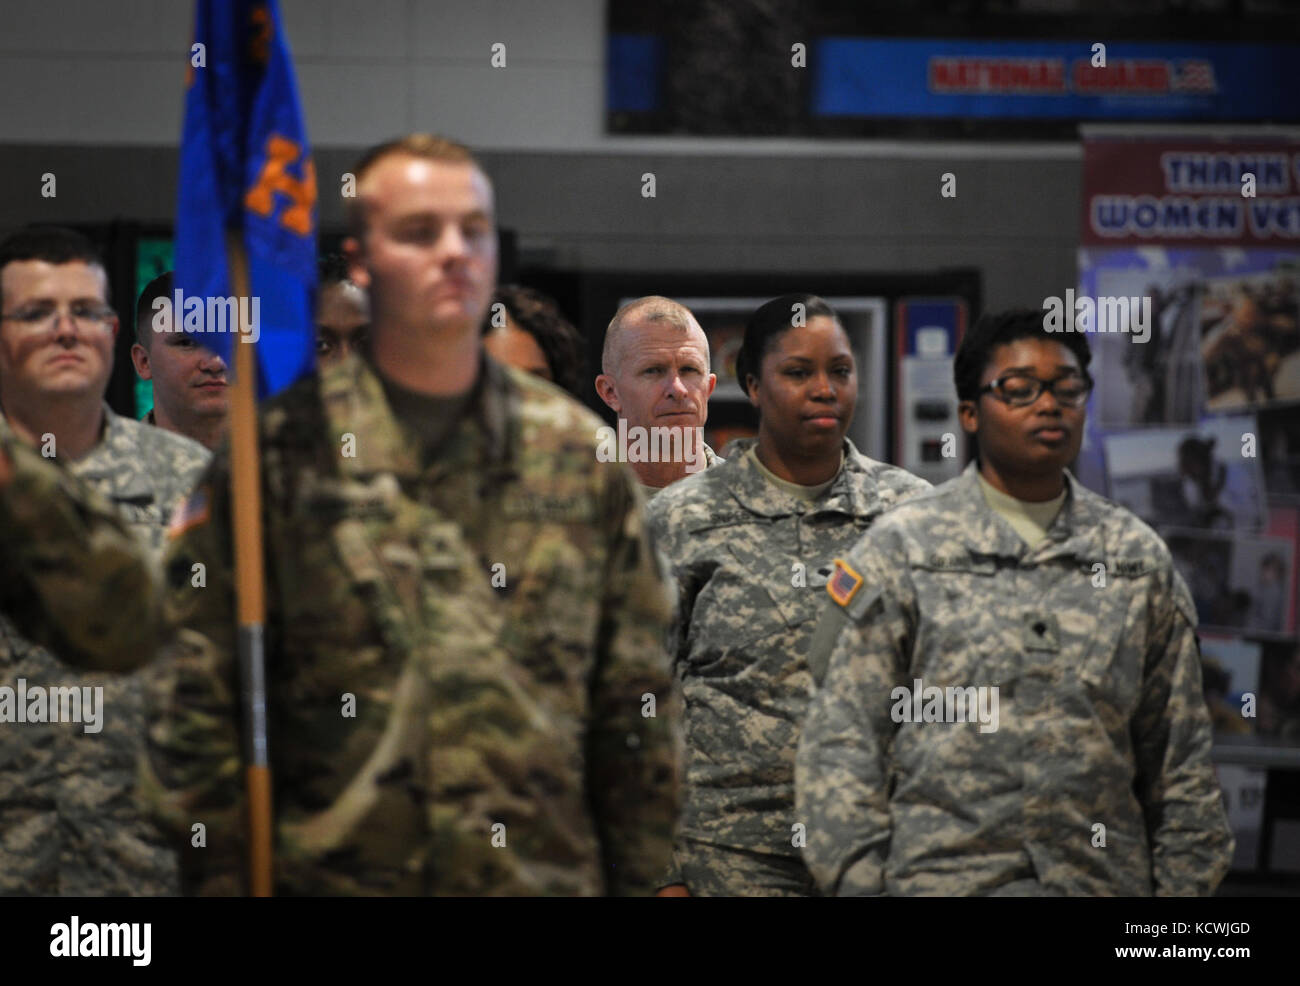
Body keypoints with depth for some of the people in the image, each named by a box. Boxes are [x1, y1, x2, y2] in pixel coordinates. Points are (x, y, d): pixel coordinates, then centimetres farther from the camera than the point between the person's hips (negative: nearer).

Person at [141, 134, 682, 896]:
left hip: (546, 873, 3)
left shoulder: (579, 454, 8)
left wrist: (643, 878, 7)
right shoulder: (279, 448, -1)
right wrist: (220, 873, -4)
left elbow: (638, 696, 11)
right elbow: (197, 697, -1)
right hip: (331, 876, -2)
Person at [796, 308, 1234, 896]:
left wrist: (1184, 881, 7)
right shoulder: (900, 549, 2)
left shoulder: (1139, 558, 10)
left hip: (1105, 883, 3)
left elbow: (1179, 756, 12)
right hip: (937, 878, -2)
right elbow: (842, 742, -1)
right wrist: (862, 880, -7)